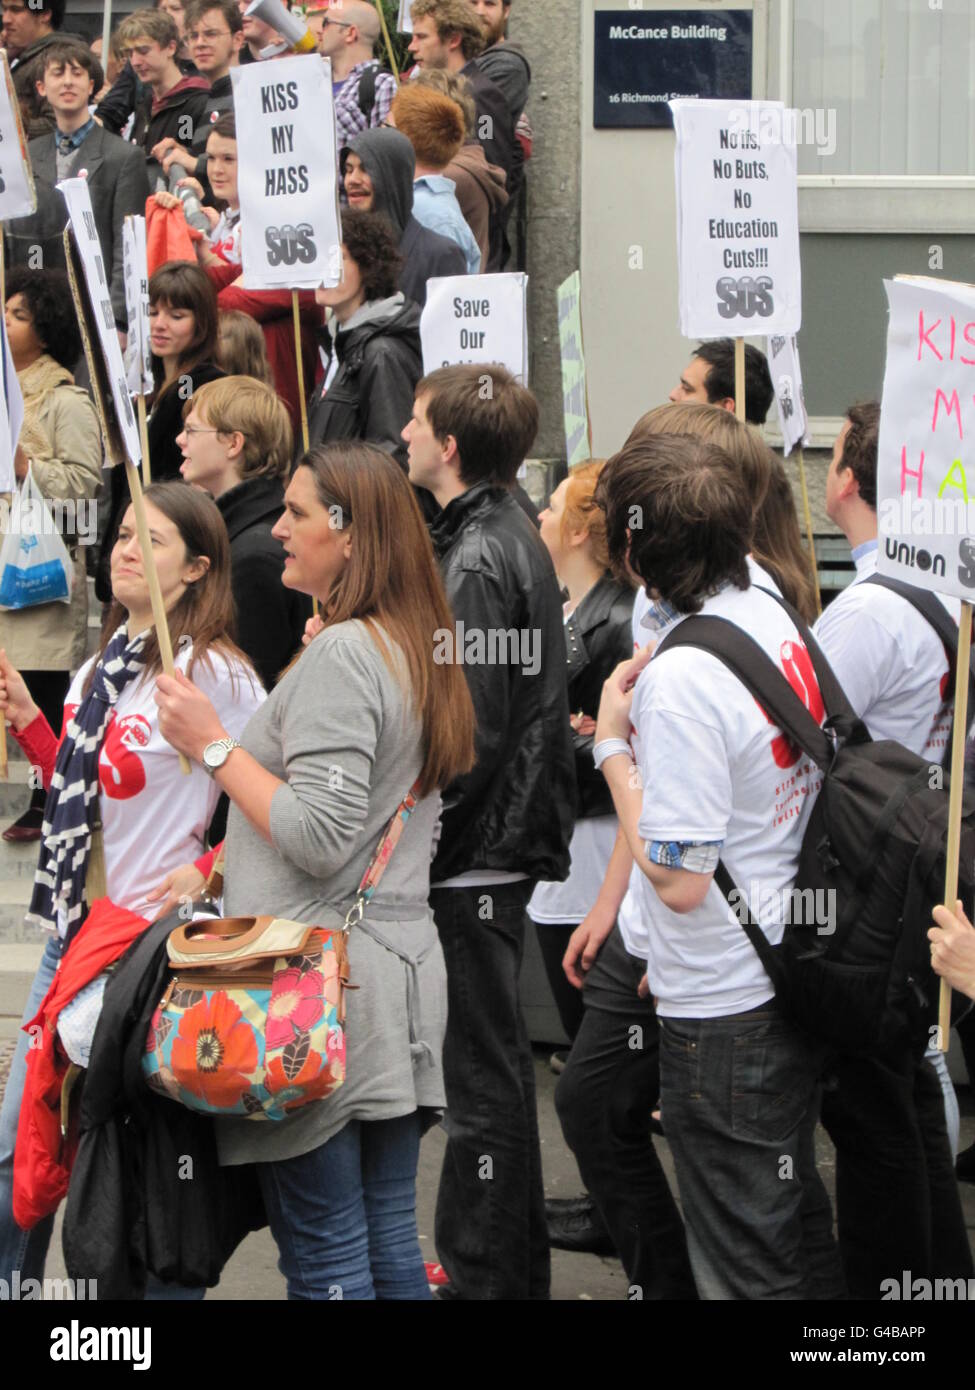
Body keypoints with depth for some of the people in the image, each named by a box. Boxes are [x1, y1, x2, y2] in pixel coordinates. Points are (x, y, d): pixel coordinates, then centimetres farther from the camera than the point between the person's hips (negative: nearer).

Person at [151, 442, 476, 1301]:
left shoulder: (342, 654, -14)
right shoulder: (417, 651, 14)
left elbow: (319, 837, -19)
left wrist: (213, 744, -11)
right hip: (402, 961, 9)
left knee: (323, 1252, -3)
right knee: (390, 1237, 12)